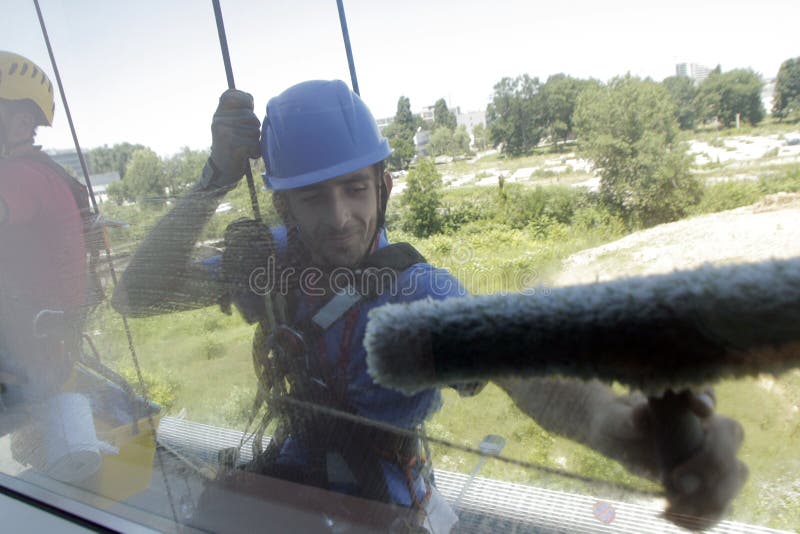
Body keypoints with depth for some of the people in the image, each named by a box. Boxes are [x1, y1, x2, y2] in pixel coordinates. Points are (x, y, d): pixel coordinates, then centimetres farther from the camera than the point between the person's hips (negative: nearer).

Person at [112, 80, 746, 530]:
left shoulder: (419, 290, -26)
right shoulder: (272, 257, -13)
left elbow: (517, 369, -43)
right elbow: (135, 297, -17)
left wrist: (619, 422, -65)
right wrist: (215, 182, -30)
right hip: (292, 471, 3)